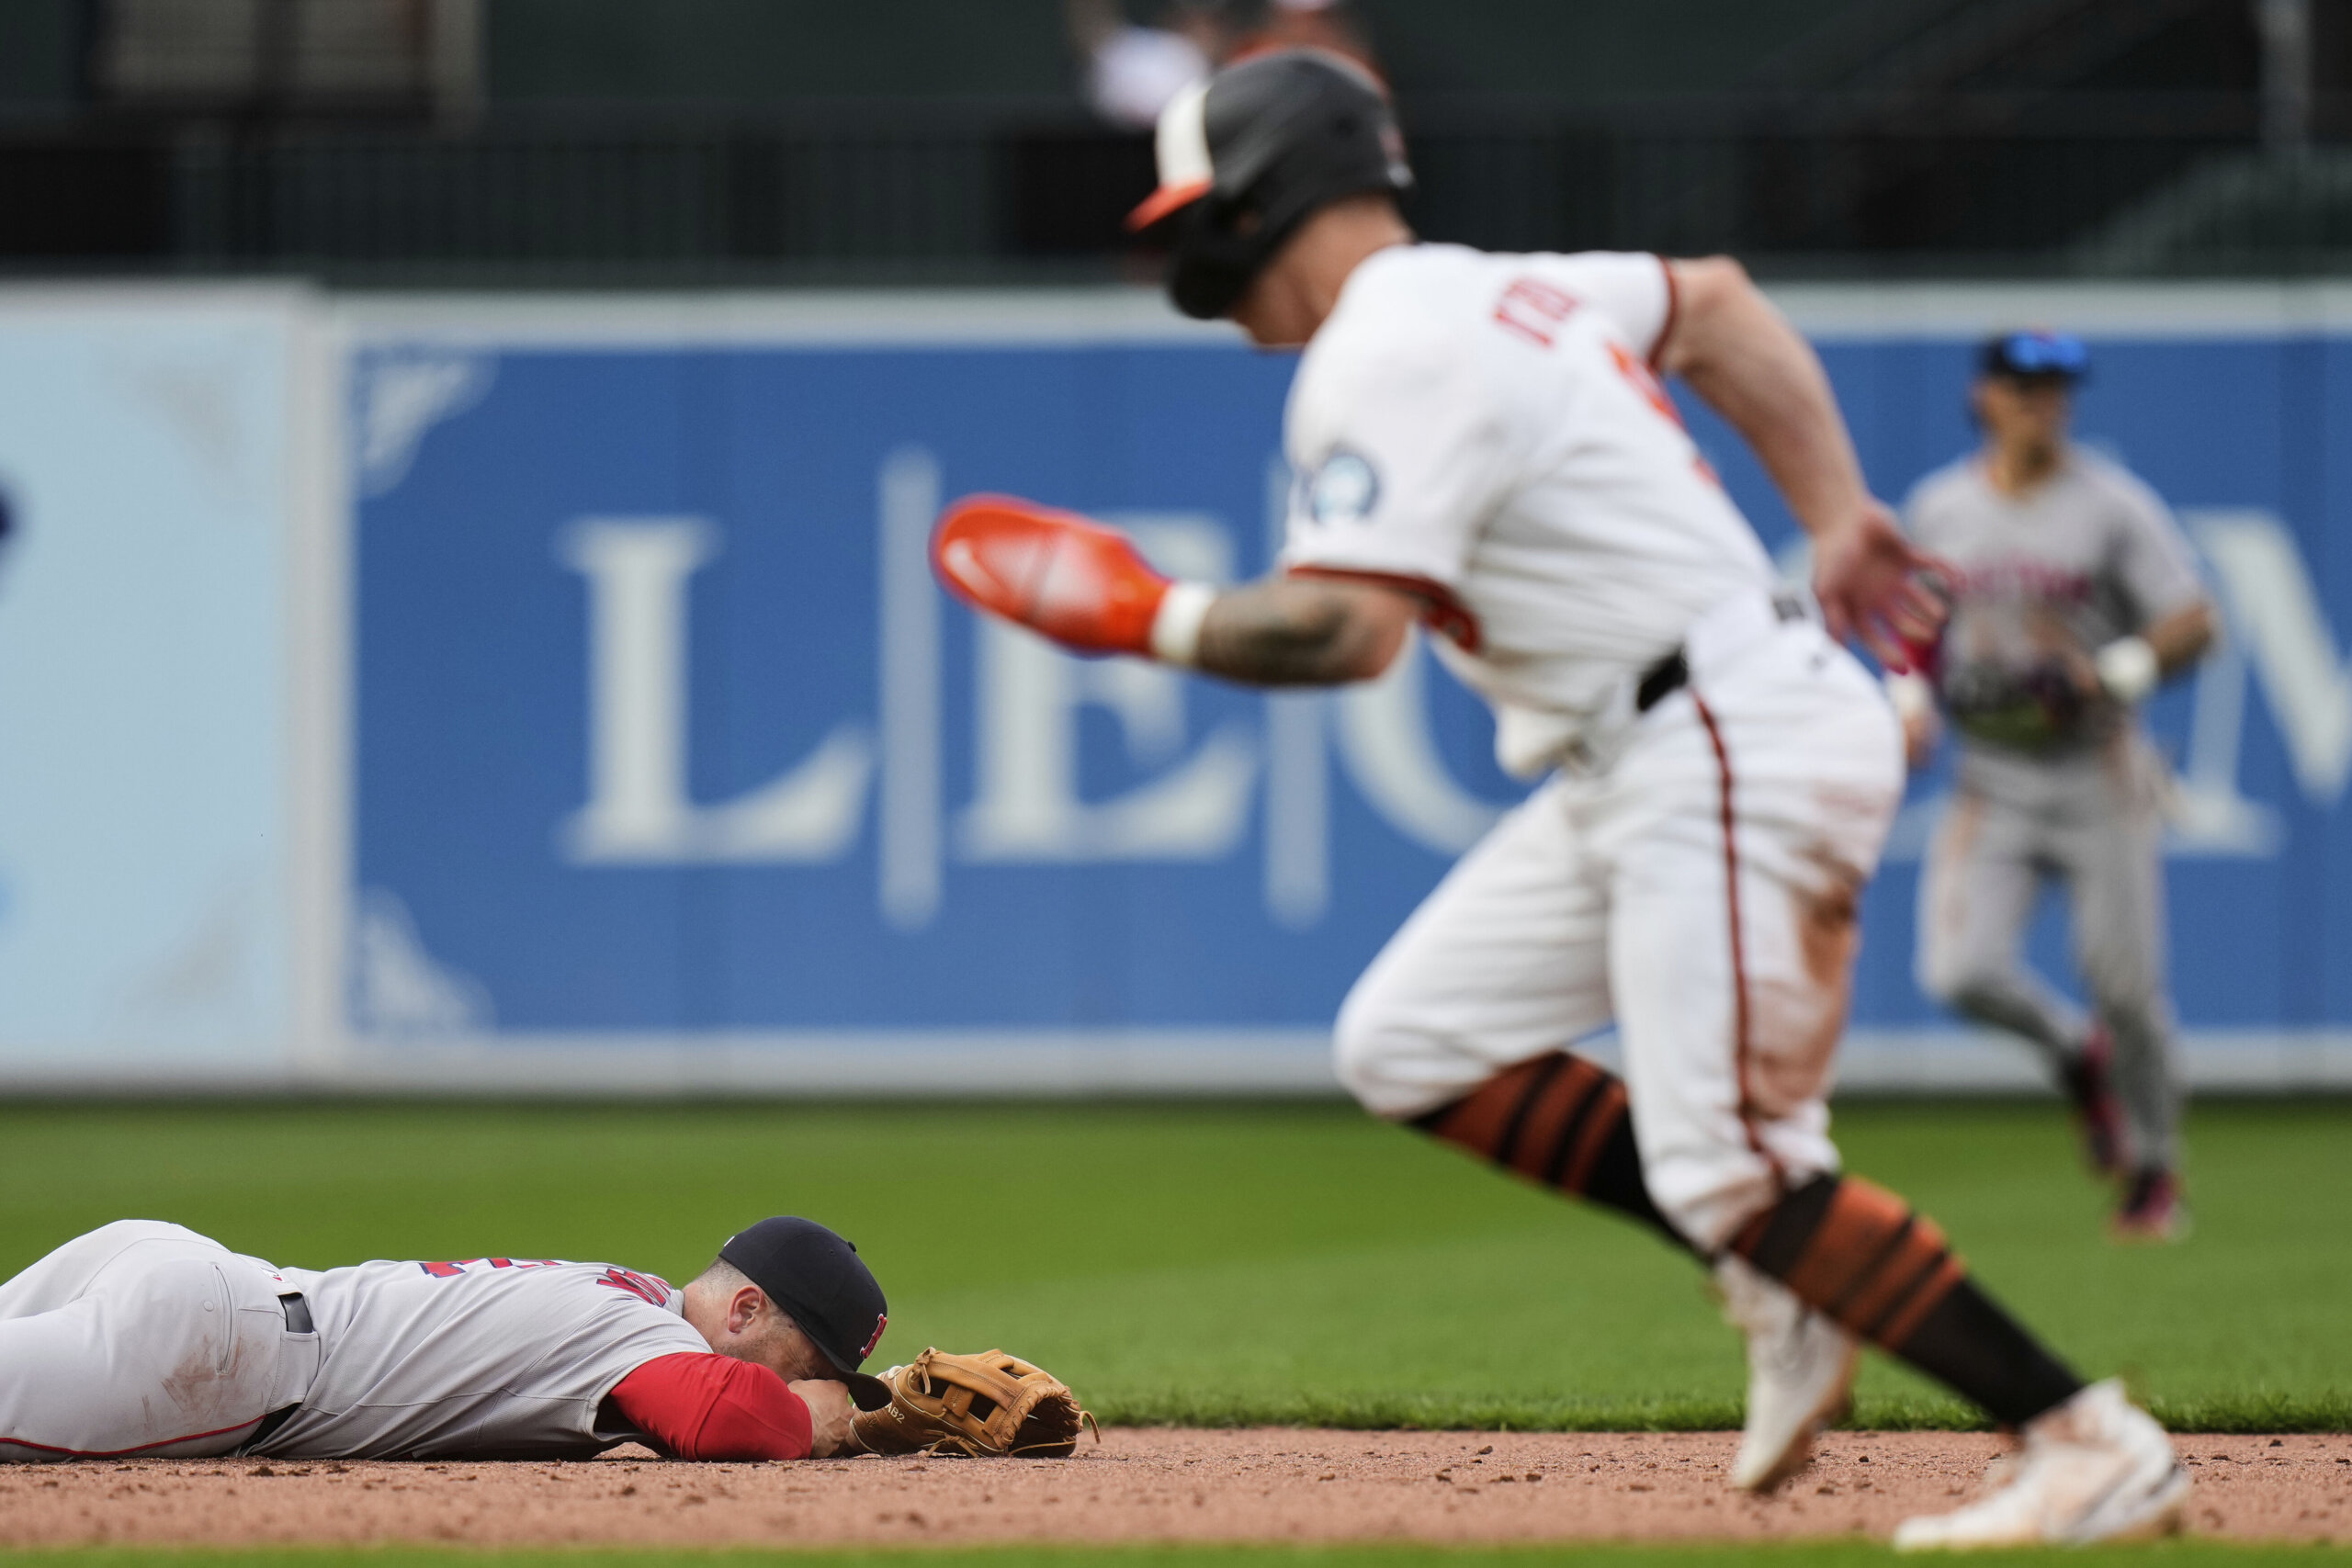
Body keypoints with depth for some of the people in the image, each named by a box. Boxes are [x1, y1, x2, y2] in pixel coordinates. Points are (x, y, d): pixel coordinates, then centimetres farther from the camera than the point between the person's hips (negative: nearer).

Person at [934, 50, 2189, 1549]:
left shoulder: (1386, 360, -14)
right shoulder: (1501, 294, 17)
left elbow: (1348, 631, -24)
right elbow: (1713, 302, 30)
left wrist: (1156, 618, -8)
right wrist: (1842, 515, 23)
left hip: (1733, 749, -10)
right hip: (1634, 771, 10)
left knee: (1726, 1169, -15)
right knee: (1410, 1041, 10)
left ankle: (2095, 1443, -14)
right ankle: (1785, 1283, 8)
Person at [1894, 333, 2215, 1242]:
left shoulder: (2113, 505, -6)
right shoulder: (1937, 509, 5)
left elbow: (2192, 625, -10)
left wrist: (2112, 674, -27)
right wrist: (1913, 699, 1)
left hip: (2100, 782, -2)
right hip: (1990, 784, 2)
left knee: (2125, 985, -3)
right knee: (1960, 974, -15)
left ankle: (2155, 1170, 19)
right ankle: (2074, 1052, 17)